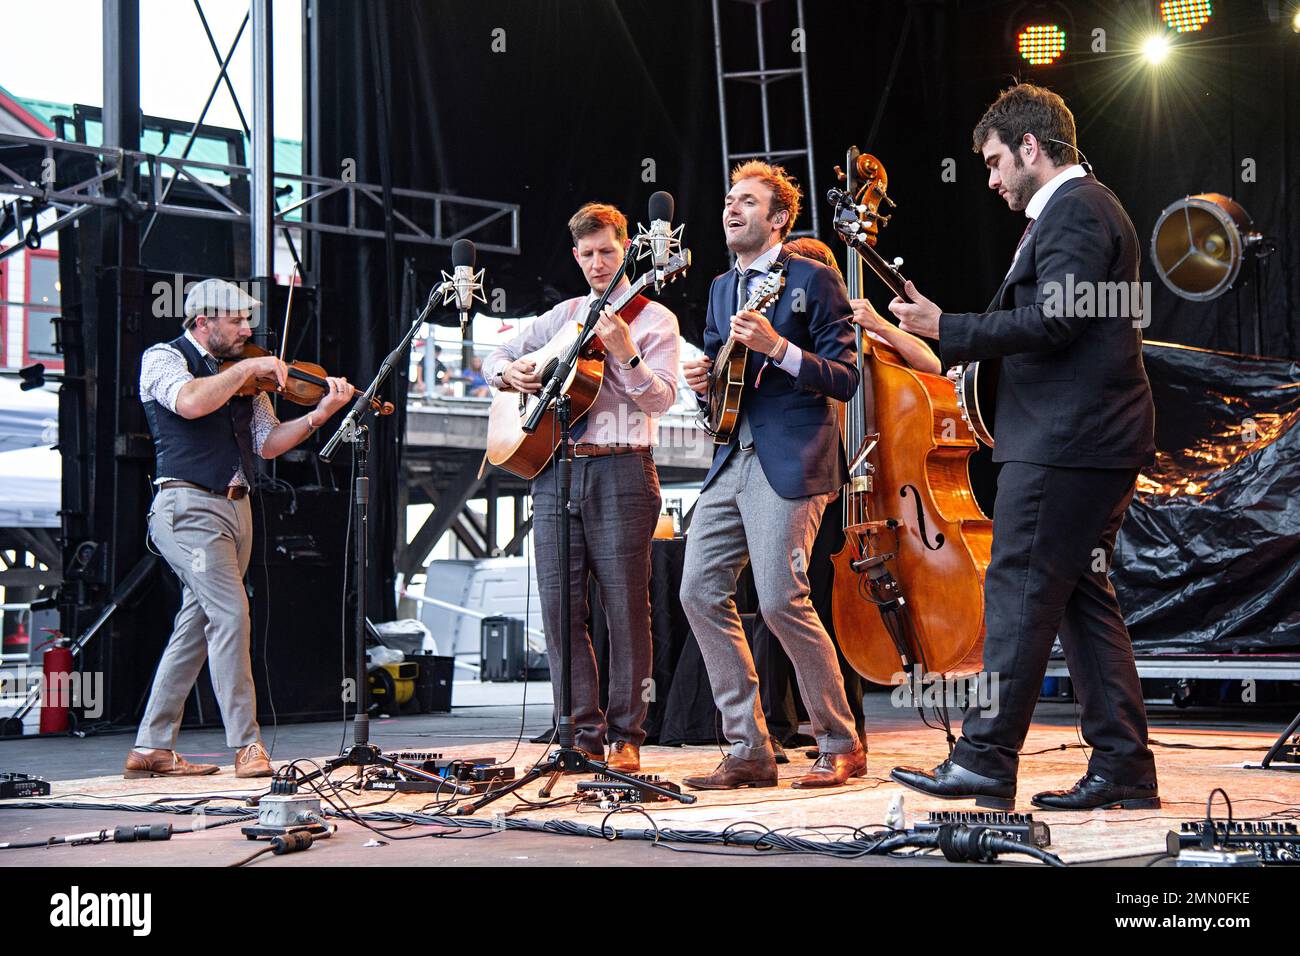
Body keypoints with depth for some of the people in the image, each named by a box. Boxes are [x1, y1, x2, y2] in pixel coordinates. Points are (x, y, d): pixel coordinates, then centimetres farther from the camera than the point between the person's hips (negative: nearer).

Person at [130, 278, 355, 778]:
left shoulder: (242, 372, 17)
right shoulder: (163, 358, -1)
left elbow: (267, 442, 12)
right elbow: (190, 402, -24)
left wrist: (320, 413, 0)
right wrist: (247, 369, -15)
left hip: (235, 509, 7)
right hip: (188, 507, -7)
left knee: (195, 629, 8)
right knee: (230, 614, -17)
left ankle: (152, 748, 15)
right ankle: (246, 745, -13)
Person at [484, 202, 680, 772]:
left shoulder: (654, 320, 6)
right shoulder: (563, 317, 19)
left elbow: (662, 398, -6)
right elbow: (496, 357, 27)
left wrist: (625, 353, -21)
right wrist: (510, 372, 4)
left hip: (620, 471, -4)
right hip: (554, 467, 5)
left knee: (625, 605, -5)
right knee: (560, 604, 1)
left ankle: (626, 737, 2)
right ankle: (583, 735, 8)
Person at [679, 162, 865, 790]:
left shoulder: (812, 280, -1)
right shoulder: (721, 288, 20)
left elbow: (846, 379, -7)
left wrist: (777, 347, -19)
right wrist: (702, 380, 3)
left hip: (790, 461, -8)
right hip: (731, 460, 8)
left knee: (781, 599, -15)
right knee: (700, 593, -1)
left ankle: (841, 745, 2)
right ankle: (749, 751, 7)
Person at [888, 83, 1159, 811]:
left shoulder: (1075, 211, -11)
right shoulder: (1084, 208, 22)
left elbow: (1053, 321, -21)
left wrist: (946, 329, -14)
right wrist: (955, 335, 14)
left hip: (1067, 442, -11)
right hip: (1093, 438, 11)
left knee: (1020, 595, -8)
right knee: (1082, 598, 11)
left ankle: (985, 762, -4)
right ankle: (1124, 770, 13)